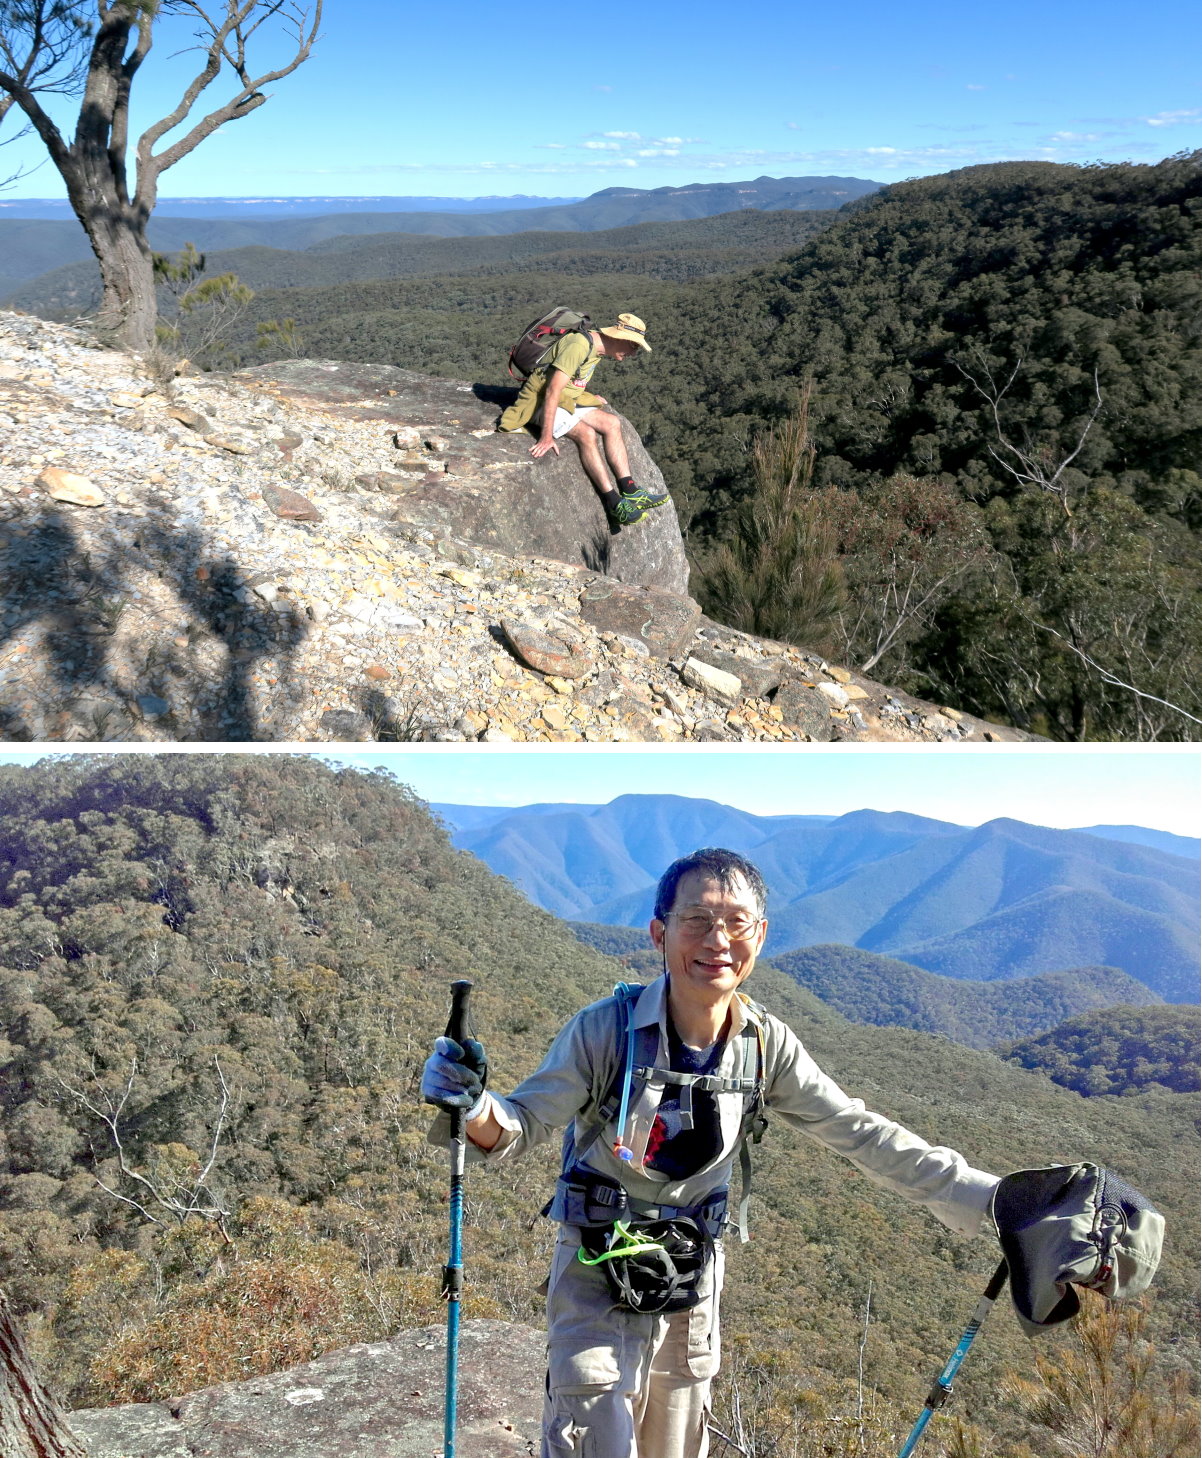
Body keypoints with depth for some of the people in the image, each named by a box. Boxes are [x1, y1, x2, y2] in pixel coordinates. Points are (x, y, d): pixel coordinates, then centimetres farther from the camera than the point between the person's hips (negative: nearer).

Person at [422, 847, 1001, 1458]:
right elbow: (522, 1123, -19)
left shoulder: (767, 1046, -10)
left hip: (693, 1281, 4)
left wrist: (986, 1197, -6)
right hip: (598, 1284, -4)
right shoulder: (606, 1030, -23)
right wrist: (474, 1108, -44)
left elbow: (861, 1134, -3)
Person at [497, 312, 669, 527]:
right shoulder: (579, 345, -24)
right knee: (587, 433, -28)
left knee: (612, 423, -3)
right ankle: (614, 504, -27)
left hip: (567, 401, 10)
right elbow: (552, 391, -29)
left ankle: (630, 492, -8)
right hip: (542, 402, -10)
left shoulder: (597, 348, 6)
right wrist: (546, 436, -33)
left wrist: (590, 398, 17)